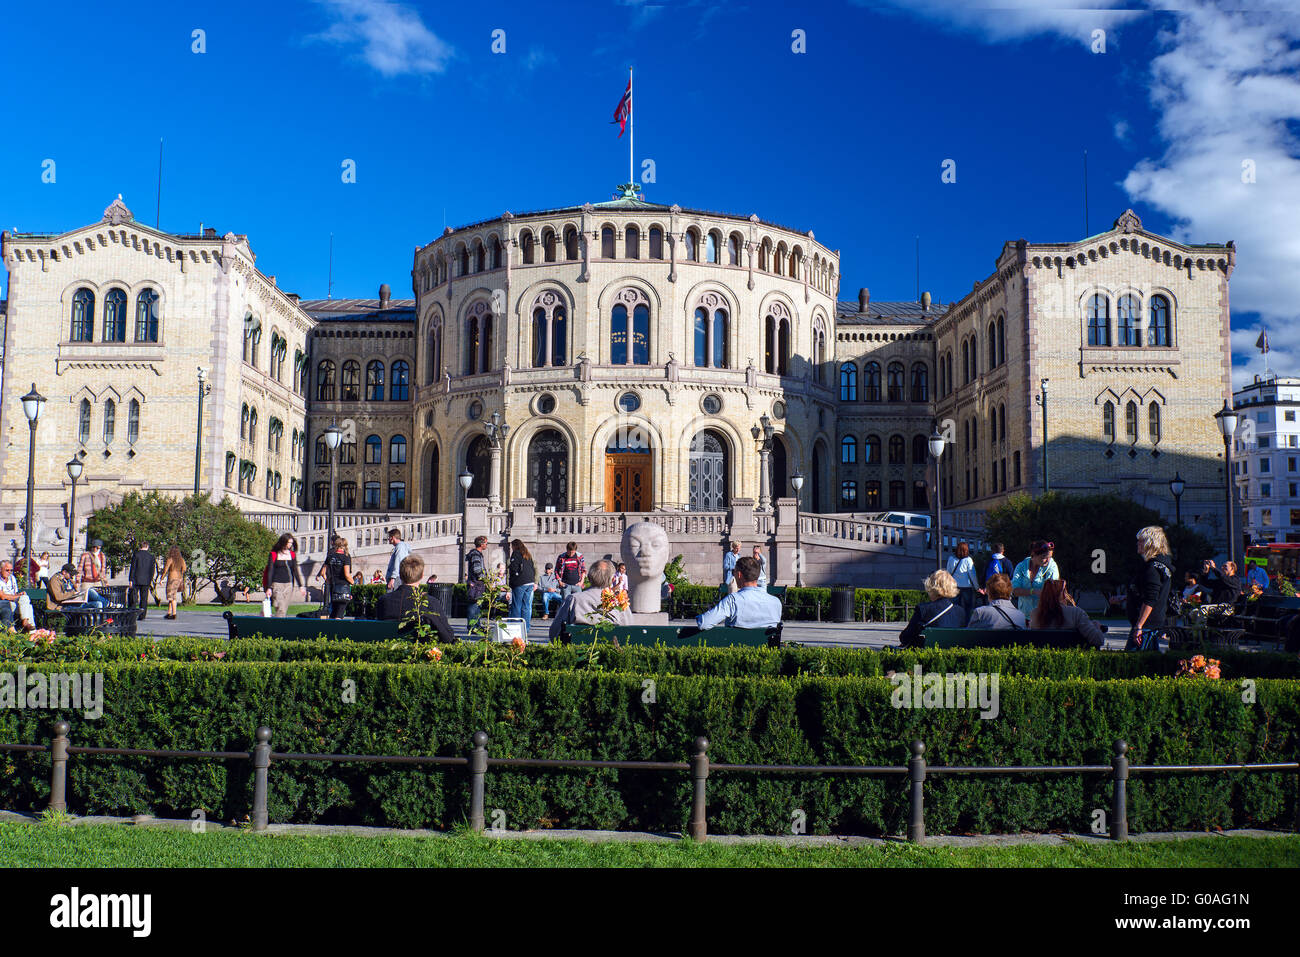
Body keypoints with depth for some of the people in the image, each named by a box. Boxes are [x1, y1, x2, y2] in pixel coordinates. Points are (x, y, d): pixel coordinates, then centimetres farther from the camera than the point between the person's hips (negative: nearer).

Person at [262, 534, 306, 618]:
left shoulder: (292, 554, 10)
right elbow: (270, 571, -2)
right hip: (277, 584, -4)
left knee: (284, 610, 2)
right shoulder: (274, 554, -1)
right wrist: (269, 587, -8)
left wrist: (301, 586, 3)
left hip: (288, 585, 4)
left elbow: (295, 571, 11)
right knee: (280, 609, -15)